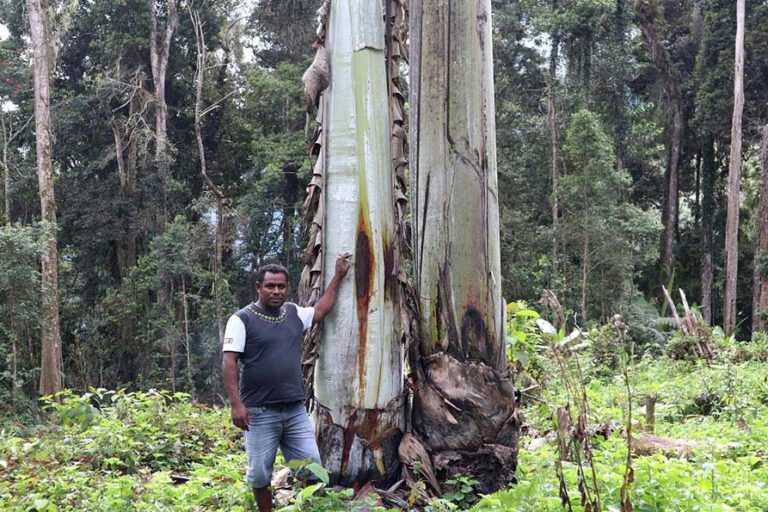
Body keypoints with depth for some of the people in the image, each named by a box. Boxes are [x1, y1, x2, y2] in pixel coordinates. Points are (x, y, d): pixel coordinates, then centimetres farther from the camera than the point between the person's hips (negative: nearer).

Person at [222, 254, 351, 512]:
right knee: (260, 474, 5)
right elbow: (229, 362, -10)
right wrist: (236, 404, -17)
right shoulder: (242, 319, -5)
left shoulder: (294, 313, 11)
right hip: (260, 412, -4)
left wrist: (338, 276, 28)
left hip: (296, 410, 5)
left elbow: (320, 310, 28)